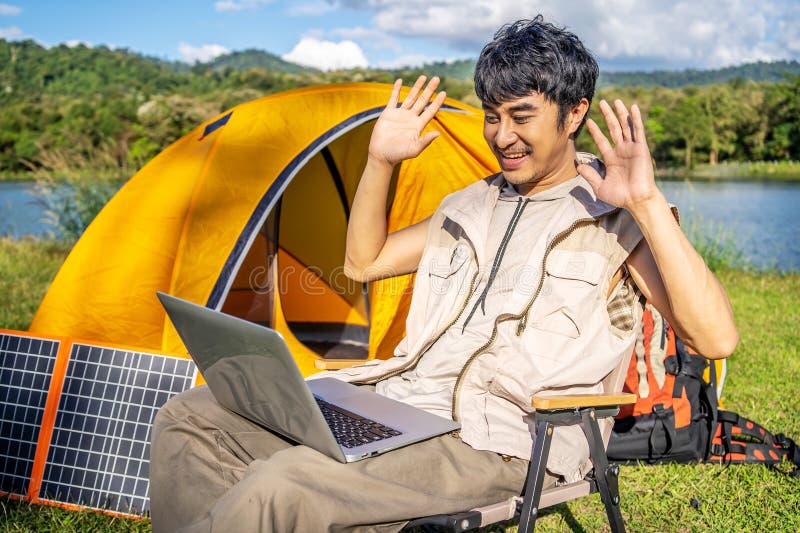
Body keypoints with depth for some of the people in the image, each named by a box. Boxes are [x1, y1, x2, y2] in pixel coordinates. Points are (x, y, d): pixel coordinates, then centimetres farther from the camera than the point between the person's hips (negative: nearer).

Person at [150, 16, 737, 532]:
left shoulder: (616, 218, -1)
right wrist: (381, 162, 16)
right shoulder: (471, 207, 20)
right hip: (391, 402, 8)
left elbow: (716, 339, -14)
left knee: (280, 486, -32)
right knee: (190, 418, 0)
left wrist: (648, 203, -22)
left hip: (498, 442, -8)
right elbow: (363, 263, 28)